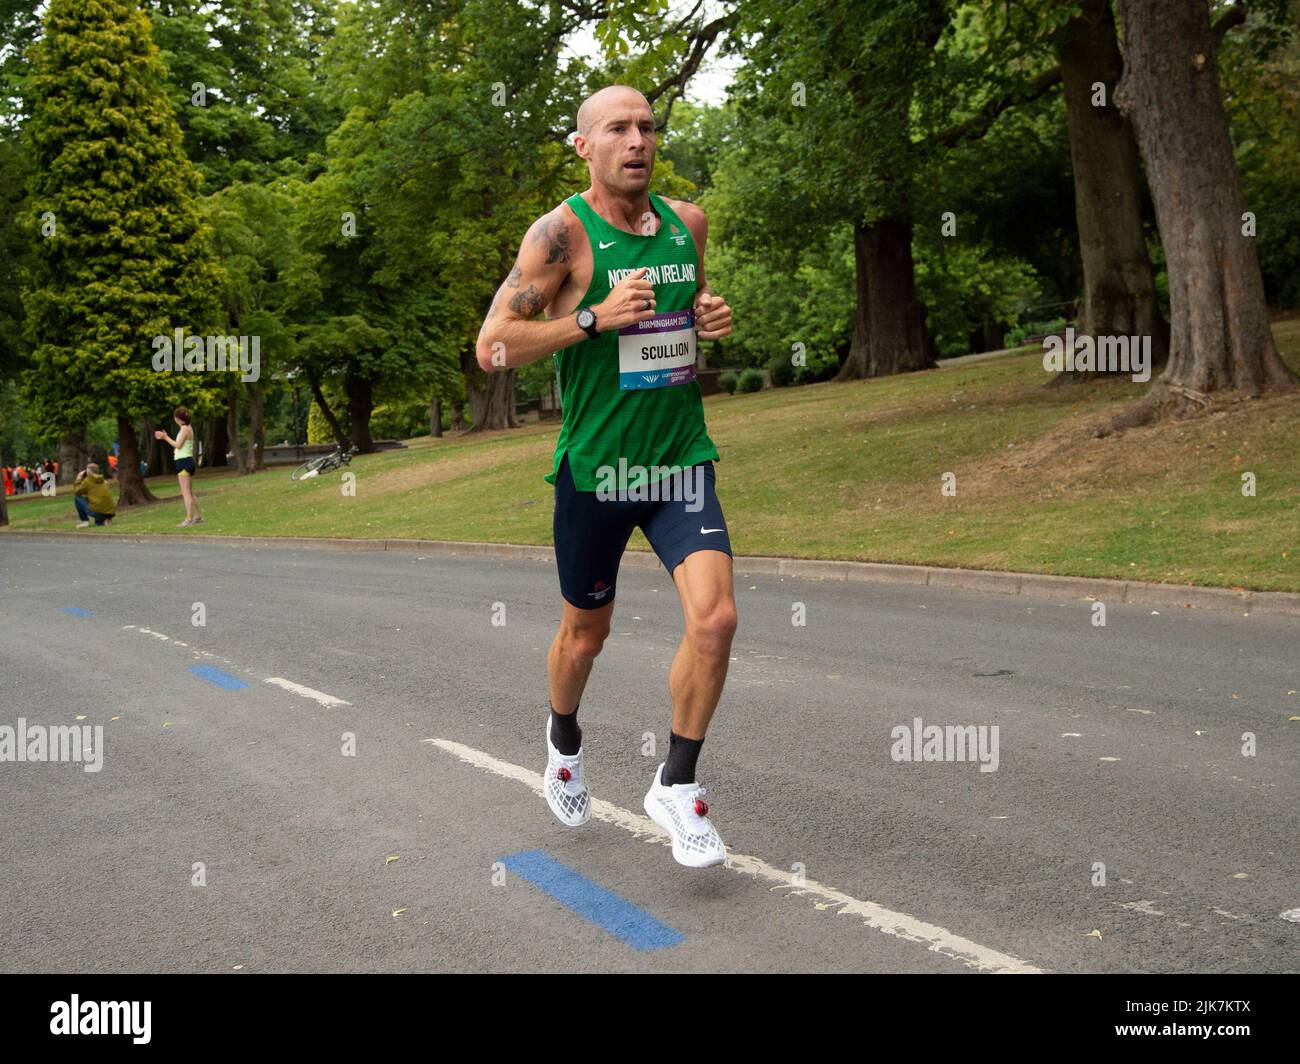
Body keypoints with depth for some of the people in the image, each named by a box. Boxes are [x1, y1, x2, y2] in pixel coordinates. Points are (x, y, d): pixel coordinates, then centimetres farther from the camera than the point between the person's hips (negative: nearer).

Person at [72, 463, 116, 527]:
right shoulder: (104, 482, 19)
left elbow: (76, 492, 12)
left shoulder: (87, 480, 2)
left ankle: (85, 521, 8)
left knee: (77, 497, 13)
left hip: (96, 512, -6)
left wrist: (78, 480, 21)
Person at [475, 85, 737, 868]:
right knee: (586, 633, 13)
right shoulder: (563, 232, -10)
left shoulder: (688, 222, 6)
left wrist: (713, 315, 3)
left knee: (715, 618, -14)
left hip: (682, 460, 4)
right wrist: (593, 317, -23)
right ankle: (564, 740, 46)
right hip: (595, 468, -3)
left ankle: (676, 788, 6)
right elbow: (493, 347, -14)